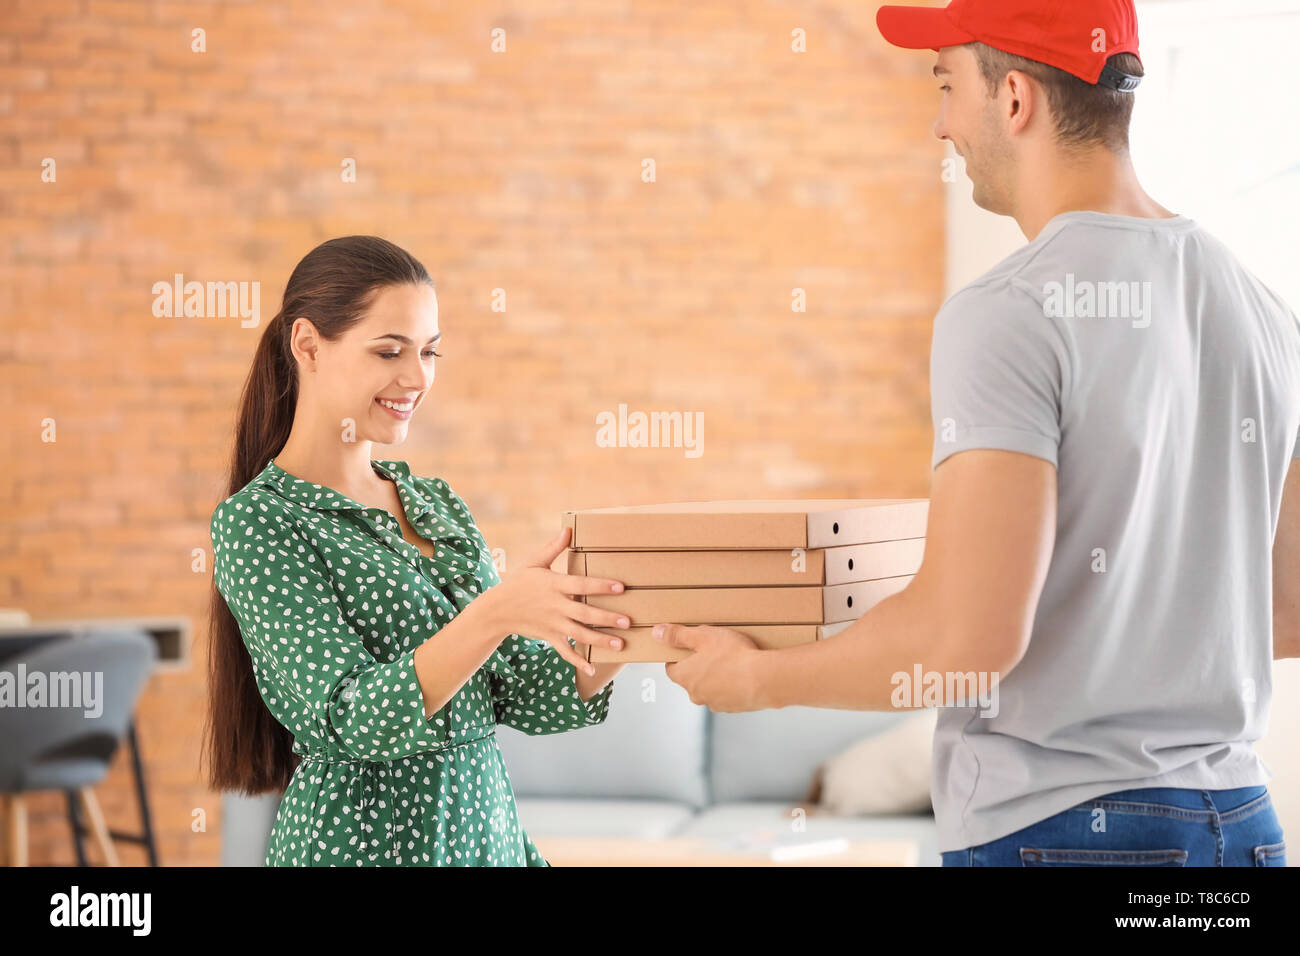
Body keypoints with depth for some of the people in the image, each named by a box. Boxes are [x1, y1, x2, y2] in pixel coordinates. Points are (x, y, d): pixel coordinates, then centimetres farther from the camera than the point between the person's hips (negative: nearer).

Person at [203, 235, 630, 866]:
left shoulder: (439, 505, 8)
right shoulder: (257, 522, -12)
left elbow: (522, 695, 5)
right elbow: (346, 720, -22)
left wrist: (618, 636, -13)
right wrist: (494, 614, -35)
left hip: (489, 828, 6)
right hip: (365, 838, -6)